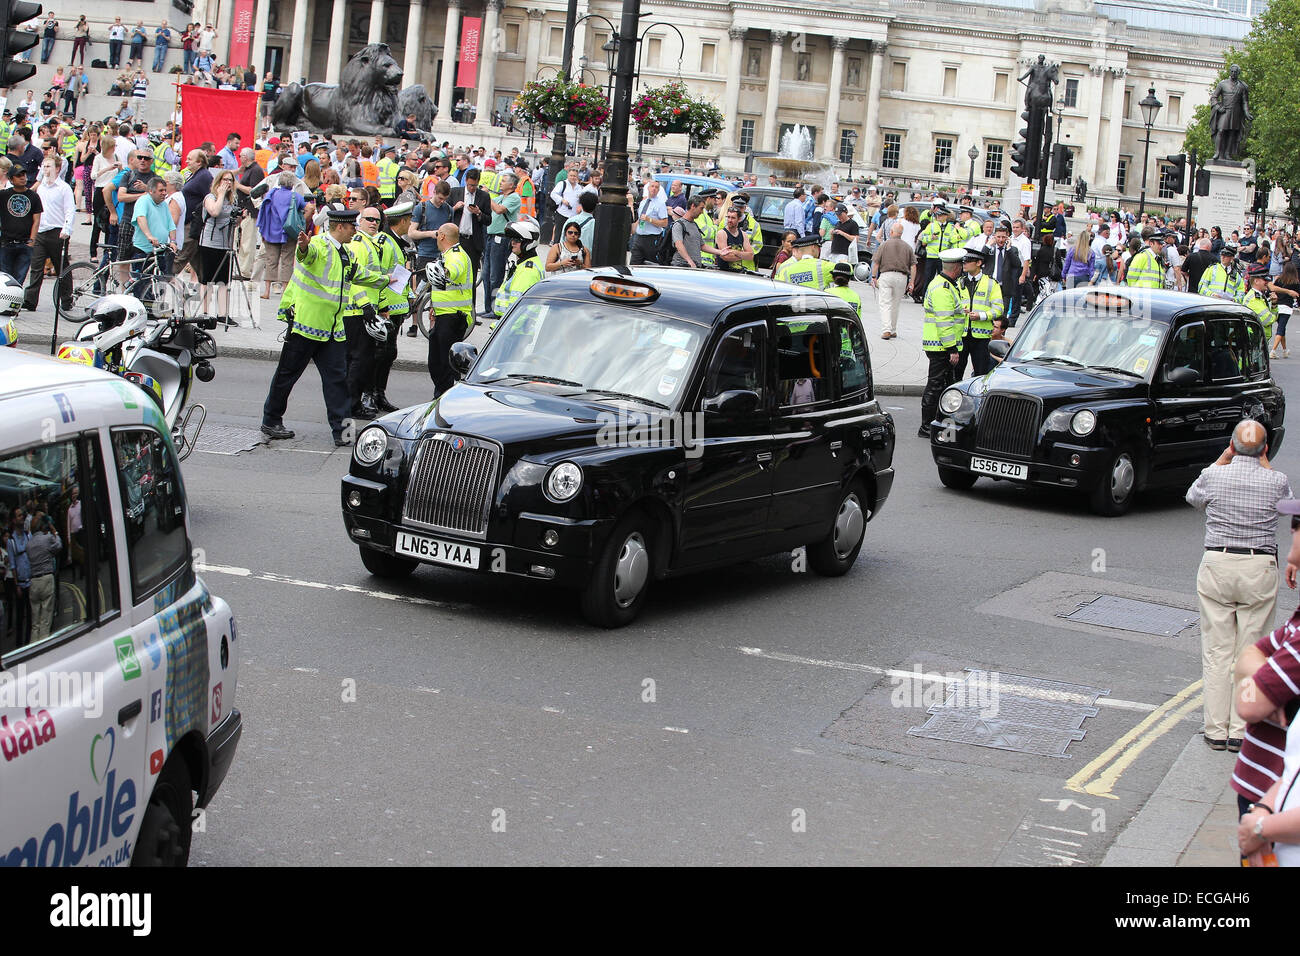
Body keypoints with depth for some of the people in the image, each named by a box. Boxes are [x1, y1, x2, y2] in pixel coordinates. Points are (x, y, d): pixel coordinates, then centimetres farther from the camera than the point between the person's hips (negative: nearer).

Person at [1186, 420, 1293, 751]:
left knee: (1216, 651, 6)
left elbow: (1193, 498, 19)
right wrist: (1264, 464, 17)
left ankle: (1216, 730, 9)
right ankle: (1241, 730, 6)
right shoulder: (1276, 481, -5)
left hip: (1217, 565, 0)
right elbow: (1288, 501, 19)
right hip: (1260, 567, 0)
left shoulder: (1213, 475, -5)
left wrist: (1223, 459, 16)